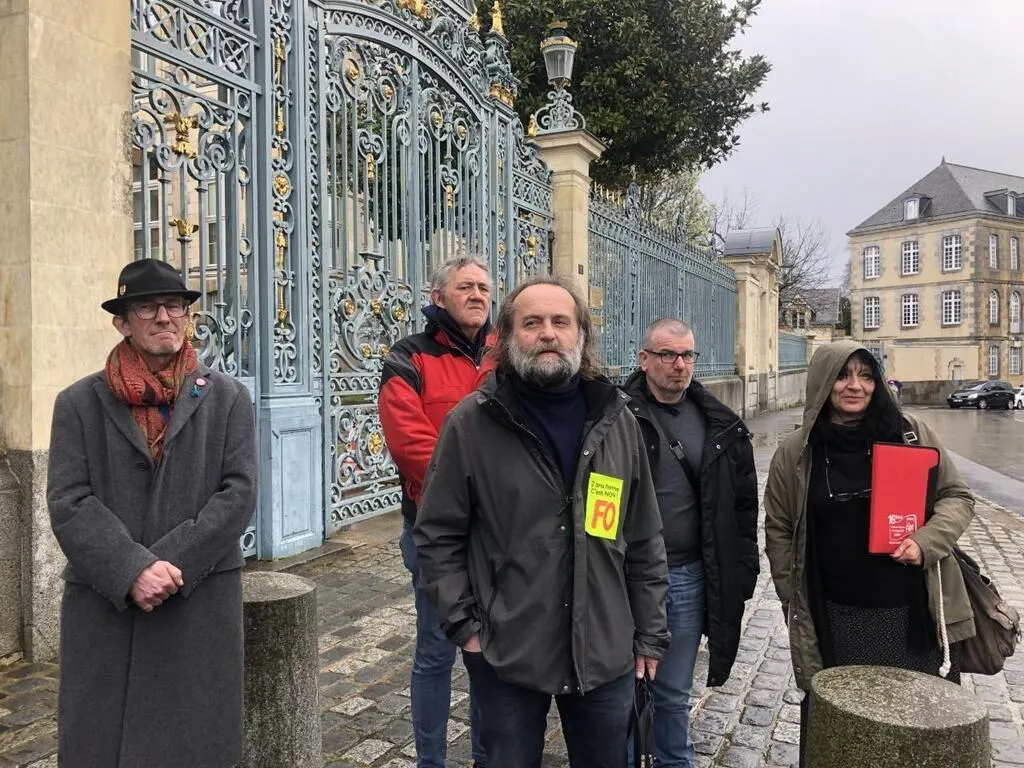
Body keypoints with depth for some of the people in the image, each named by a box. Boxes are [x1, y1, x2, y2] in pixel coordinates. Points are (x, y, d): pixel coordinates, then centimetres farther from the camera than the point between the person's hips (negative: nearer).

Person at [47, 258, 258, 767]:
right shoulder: (78, 404, 4)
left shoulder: (228, 397, 4)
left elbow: (239, 493, -4)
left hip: (203, 603, 0)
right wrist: (132, 571, -17)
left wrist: (172, 562, -14)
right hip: (103, 605, 1)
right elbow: (68, 503, -5)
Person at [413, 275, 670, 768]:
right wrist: (465, 624, -8)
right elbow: (436, 535, -4)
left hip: (606, 653, 3)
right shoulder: (471, 423, -9)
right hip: (506, 655, -2)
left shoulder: (616, 421, 0)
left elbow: (644, 540, 5)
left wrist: (650, 632, 6)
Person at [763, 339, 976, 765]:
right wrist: (795, 602, 5)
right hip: (833, 624, 0)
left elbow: (957, 497, 6)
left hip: (916, 614, 1)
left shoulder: (912, 433, 0)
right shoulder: (794, 453, -1)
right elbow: (779, 531, 6)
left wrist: (926, 541, -12)